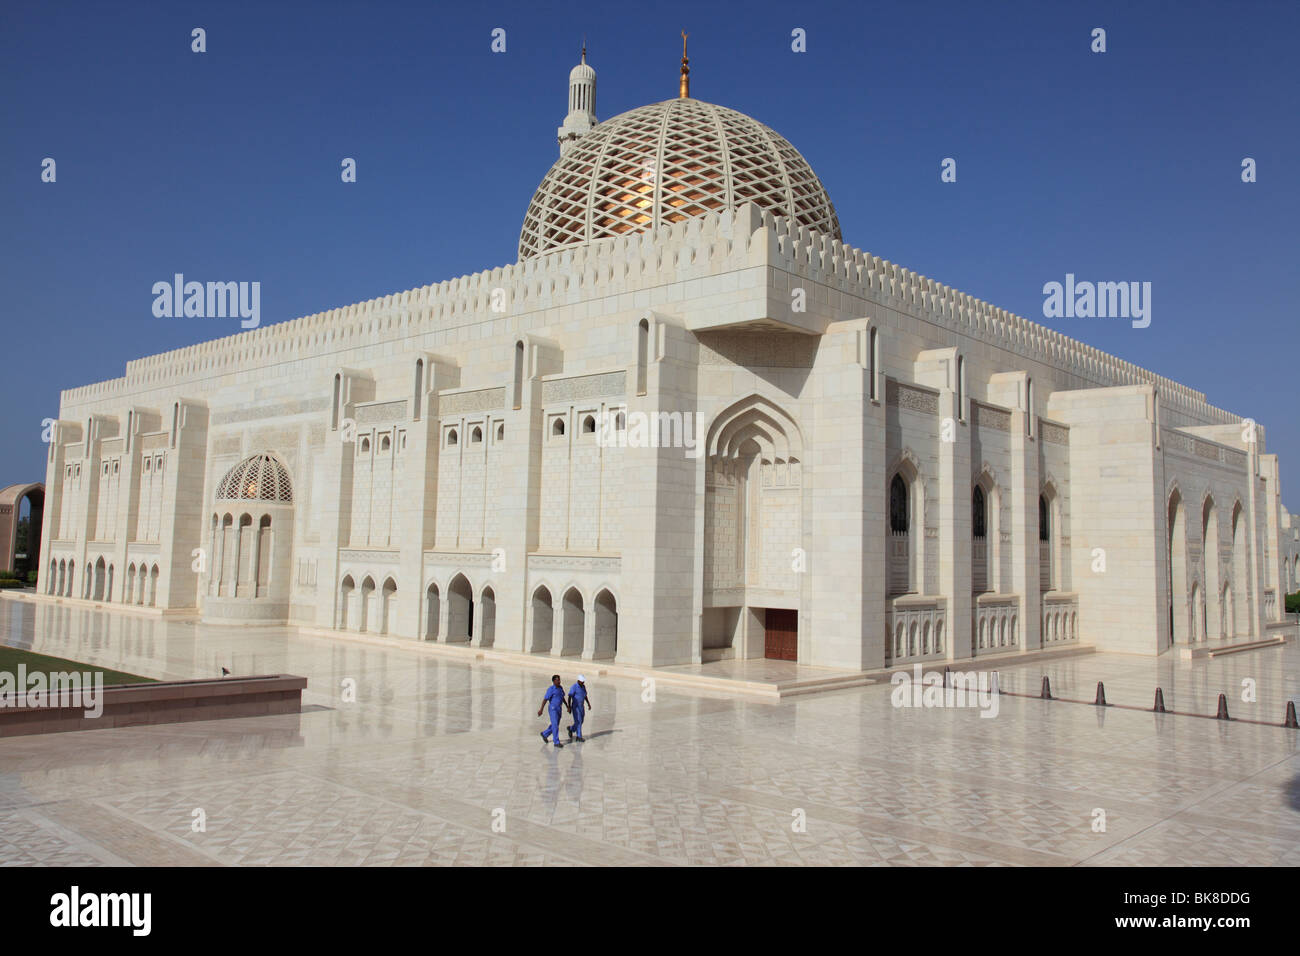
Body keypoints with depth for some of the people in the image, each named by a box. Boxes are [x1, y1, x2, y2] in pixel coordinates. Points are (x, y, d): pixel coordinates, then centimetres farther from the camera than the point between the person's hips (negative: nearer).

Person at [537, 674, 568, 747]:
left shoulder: (560, 688, 7)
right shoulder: (551, 689, -16)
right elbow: (545, 699, -17)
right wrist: (541, 710, -17)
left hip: (559, 709, 8)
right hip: (553, 709, -8)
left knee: (555, 725, 16)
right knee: (555, 725, -7)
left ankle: (544, 734, 37)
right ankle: (556, 742, 0)